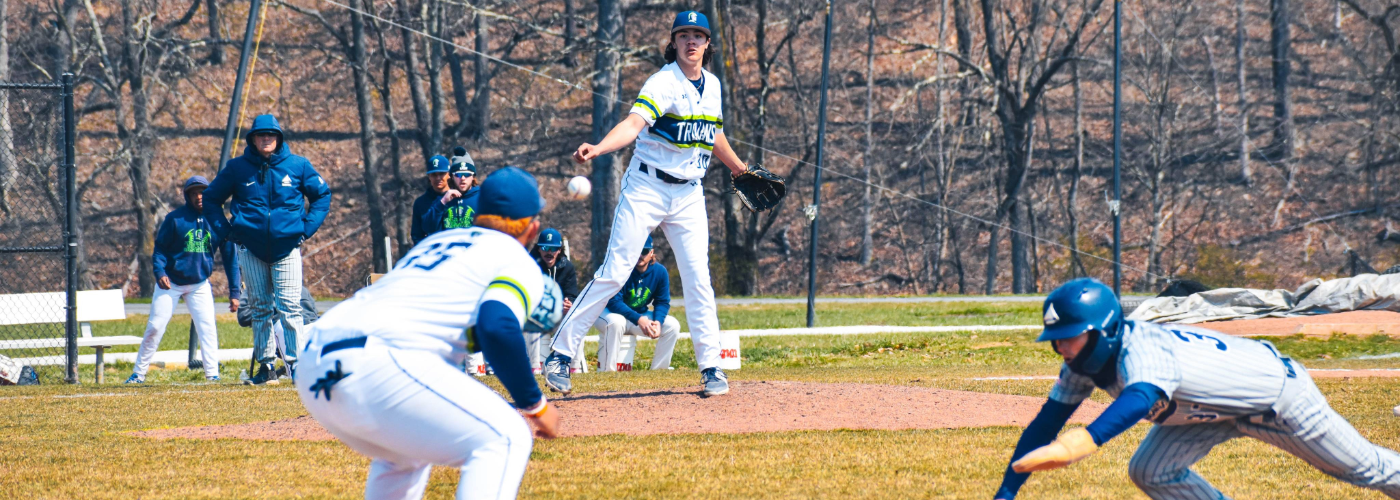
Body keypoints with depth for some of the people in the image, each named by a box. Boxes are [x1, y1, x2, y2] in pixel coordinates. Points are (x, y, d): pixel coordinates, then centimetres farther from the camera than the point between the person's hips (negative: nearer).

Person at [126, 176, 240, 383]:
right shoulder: (175, 218, -9)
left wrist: (234, 292, -5)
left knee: (208, 328, -9)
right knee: (155, 327, -2)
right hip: (171, 283, -2)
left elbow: (229, 256, -1)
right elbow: (159, 248, -4)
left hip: (199, 285, 2)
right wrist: (159, 272, -23)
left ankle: (212, 374, -5)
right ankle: (139, 373, 7)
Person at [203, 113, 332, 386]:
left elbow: (322, 194, 12)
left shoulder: (297, 166, 1)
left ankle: (296, 363, -6)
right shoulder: (237, 168, 2)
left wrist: (307, 228, 2)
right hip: (251, 248, 1)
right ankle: (266, 365, 10)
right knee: (260, 309, 5)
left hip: (287, 247, -1)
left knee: (289, 307, -8)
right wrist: (226, 230, 2)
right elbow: (211, 199, 13)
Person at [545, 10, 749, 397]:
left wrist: (737, 166, 39)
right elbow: (634, 123, -31)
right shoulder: (663, 83, -14)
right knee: (614, 274, -9)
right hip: (647, 188, -5)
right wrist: (598, 148, -48)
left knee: (698, 278, 0)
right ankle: (561, 354, -4)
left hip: (689, 194, 5)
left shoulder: (711, 85, 8)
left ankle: (711, 368, 7)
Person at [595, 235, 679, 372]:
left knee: (672, 325, -10)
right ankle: (606, 371, -31)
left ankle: (659, 369, -1)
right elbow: (613, 302, -29)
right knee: (615, 322, -39)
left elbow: (662, 302, -2)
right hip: (607, 313, -5)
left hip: (640, 315, 5)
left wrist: (658, 321, -24)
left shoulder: (660, 271, -9)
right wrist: (638, 319, -40)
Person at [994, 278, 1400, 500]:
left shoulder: (1142, 353, -43)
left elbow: (1139, 400, -65)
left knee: (1363, 467, 7)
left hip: (1275, 388, -8)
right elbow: (1045, 423, -12)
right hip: (1217, 409, 8)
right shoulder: (1084, 362, -17)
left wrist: (1076, 444, -83)